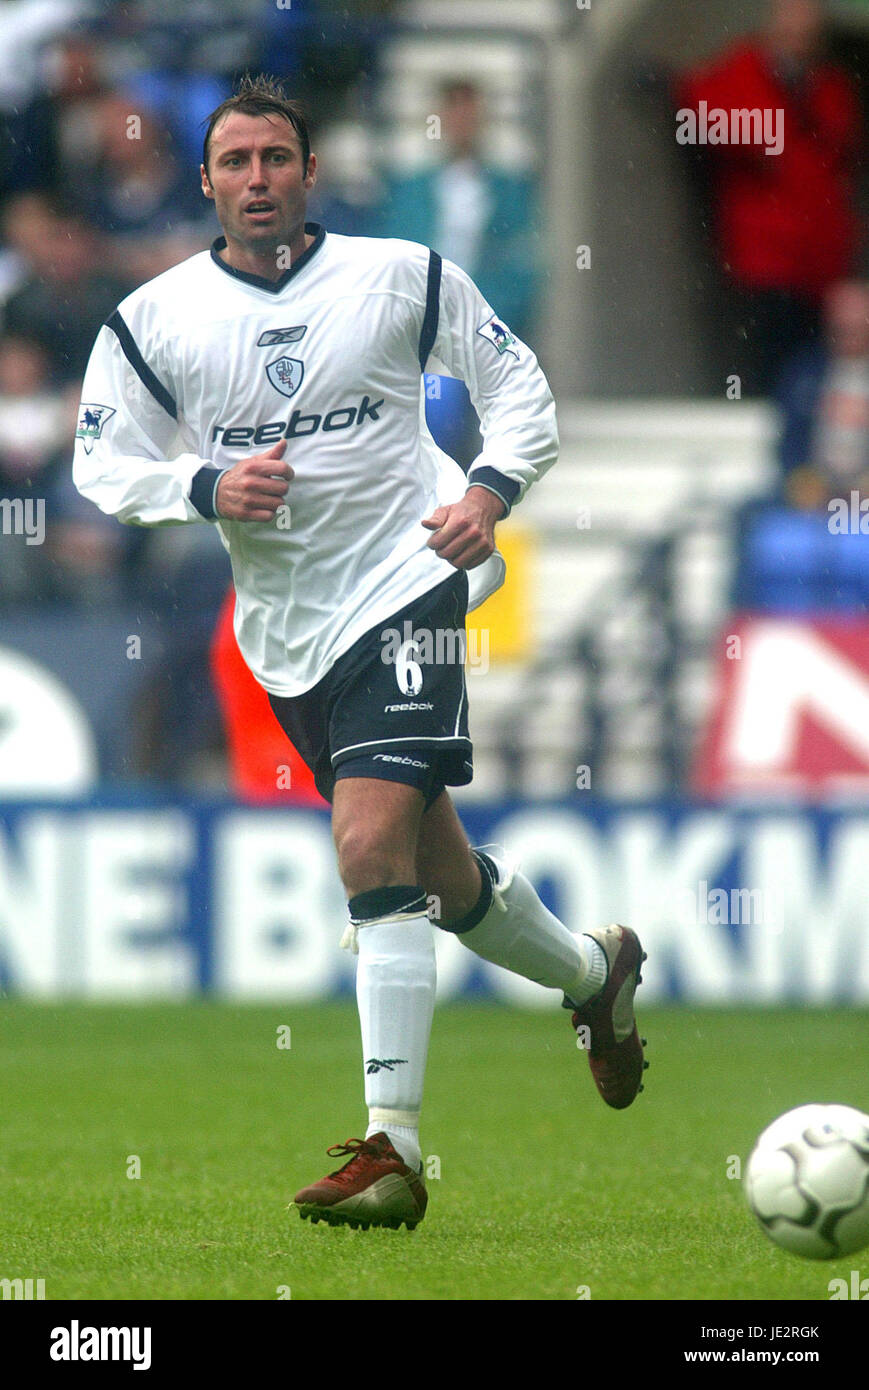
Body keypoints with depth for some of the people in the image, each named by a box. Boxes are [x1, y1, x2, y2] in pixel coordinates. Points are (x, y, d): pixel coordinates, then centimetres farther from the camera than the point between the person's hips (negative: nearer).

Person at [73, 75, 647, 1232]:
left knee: (373, 850, -20)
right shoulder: (152, 320, 1)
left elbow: (517, 382, 7)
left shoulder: (402, 277, -2)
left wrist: (493, 489, -10)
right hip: (284, 624, 4)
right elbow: (101, 464, 2)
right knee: (437, 870, 15)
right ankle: (595, 973, 46)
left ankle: (394, 1151, -19)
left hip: (402, 584, -4)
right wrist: (205, 487, -15)